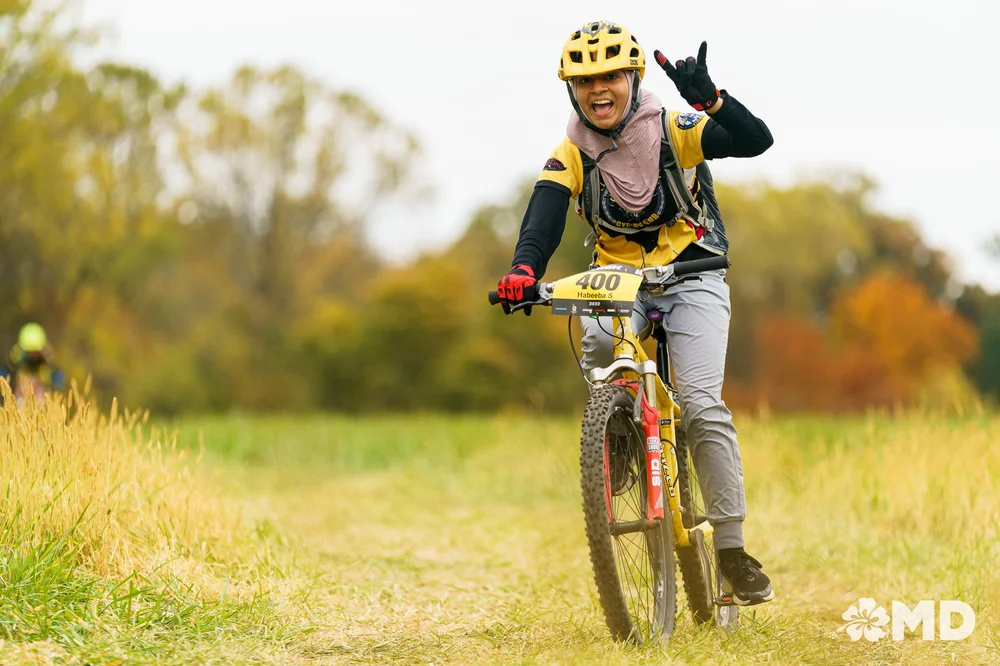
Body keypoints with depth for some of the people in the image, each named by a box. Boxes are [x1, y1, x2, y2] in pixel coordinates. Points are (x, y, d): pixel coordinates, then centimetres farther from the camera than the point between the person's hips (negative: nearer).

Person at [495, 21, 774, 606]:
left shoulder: (673, 132, -10)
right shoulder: (571, 156, -5)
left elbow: (757, 140, -21)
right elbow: (544, 215, -21)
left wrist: (709, 99, -40)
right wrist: (524, 270, -42)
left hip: (692, 276, -2)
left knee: (703, 404, -18)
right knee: (599, 345, -34)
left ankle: (732, 547, -9)